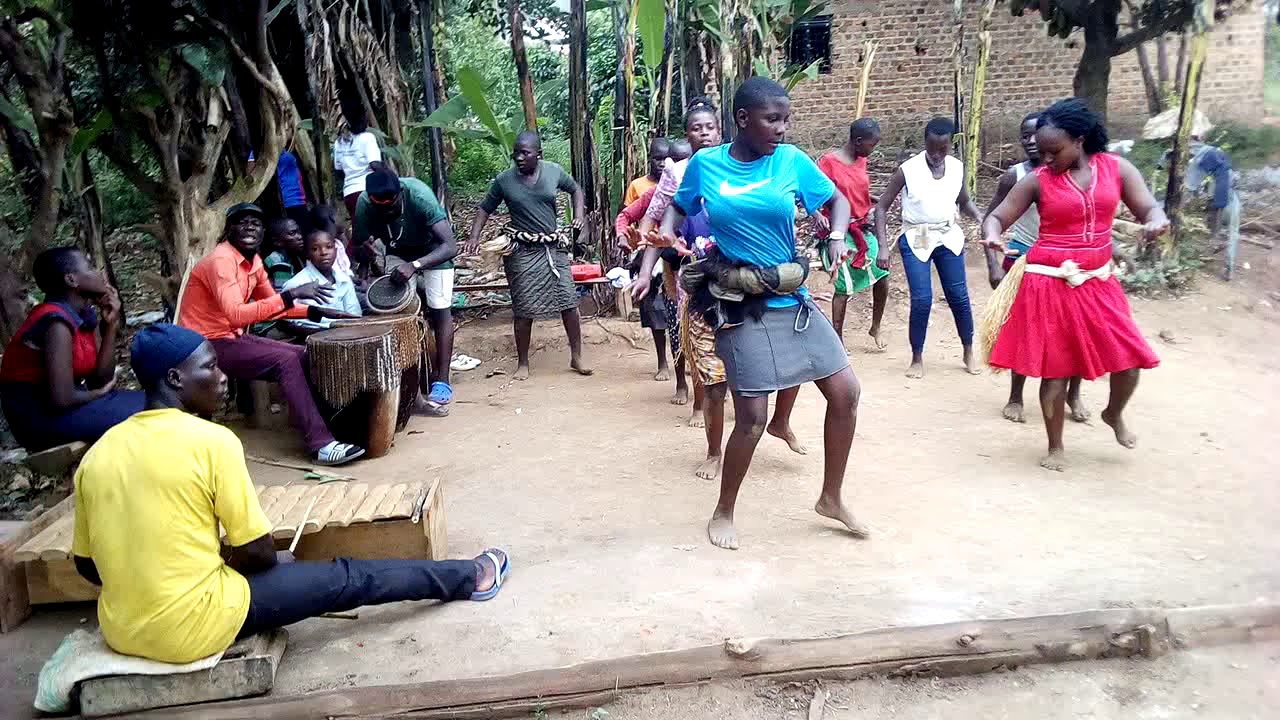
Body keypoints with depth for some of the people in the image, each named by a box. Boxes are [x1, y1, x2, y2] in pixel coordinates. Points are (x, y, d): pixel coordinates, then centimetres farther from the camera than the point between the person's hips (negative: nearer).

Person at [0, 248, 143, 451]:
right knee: (143, 413, -15)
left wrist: (111, 324, -5)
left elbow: (101, 380, 0)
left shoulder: (86, 315, 4)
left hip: (56, 404, 9)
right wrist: (98, 393, -5)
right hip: (40, 416, -9)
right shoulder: (57, 323, -21)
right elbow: (61, 399, -25)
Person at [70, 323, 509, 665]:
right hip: (194, 627, -6)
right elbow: (257, 551, -12)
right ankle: (467, 578, 30)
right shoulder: (212, 441, -17)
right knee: (346, 578, 11)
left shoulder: (98, 453, 1)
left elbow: (87, 566, 9)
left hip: (122, 631, 7)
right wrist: (275, 559, 11)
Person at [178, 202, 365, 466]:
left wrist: (316, 311, 1)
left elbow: (272, 304, 16)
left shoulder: (253, 260, 7)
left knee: (305, 355, -1)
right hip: (208, 346, -9)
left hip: (234, 337, 9)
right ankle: (321, 445, -26)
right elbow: (237, 315, -34)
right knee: (286, 360, -24)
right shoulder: (221, 260, -21)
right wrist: (292, 295, -37)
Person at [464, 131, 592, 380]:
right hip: (523, 252, -1)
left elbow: (576, 190, 16)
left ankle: (577, 356, 14)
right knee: (524, 309, 1)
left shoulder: (554, 171, -2)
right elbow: (485, 209, 5)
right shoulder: (504, 180, -4)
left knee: (569, 302, 0)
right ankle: (523, 362, 17)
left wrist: (579, 213, -1)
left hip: (554, 247, 2)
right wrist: (474, 236, -9)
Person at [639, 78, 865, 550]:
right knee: (752, 417, -5)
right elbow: (676, 213, 8)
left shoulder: (791, 161, -2)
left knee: (845, 391, 4)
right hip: (740, 308, -4)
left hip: (794, 301, 4)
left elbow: (837, 200, 8)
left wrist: (837, 237, -13)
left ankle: (831, 498, 25)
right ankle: (723, 513, 20)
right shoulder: (705, 165, -5)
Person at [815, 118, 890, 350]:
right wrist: (818, 216, -33)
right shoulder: (828, 162, -15)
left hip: (863, 229, 7)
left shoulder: (861, 161, 7)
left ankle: (875, 328, 27)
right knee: (845, 287, -3)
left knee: (882, 277, 7)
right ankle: (838, 340, 11)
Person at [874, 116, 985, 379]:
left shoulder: (957, 168, -2)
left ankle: (969, 352, 24)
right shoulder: (907, 170, -13)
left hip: (948, 237, 3)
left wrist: (979, 218, -7)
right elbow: (882, 207, -9)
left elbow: (964, 201, 15)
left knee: (959, 296, 6)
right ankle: (917, 358, 9)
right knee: (922, 300, -8)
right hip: (916, 240, -3)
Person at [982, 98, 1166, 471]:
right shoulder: (1037, 180, -4)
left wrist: (1156, 221, -27)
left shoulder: (1117, 168, 1)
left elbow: (1150, 207, -2)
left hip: (1097, 282, 3)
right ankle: (1056, 447, 20)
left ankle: (1114, 414, 35)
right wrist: (992, 235, -27)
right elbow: (996, 217, -2)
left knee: (1130, 359, 1)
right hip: (1049, 283, -2)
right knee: (1055, 368, 2)